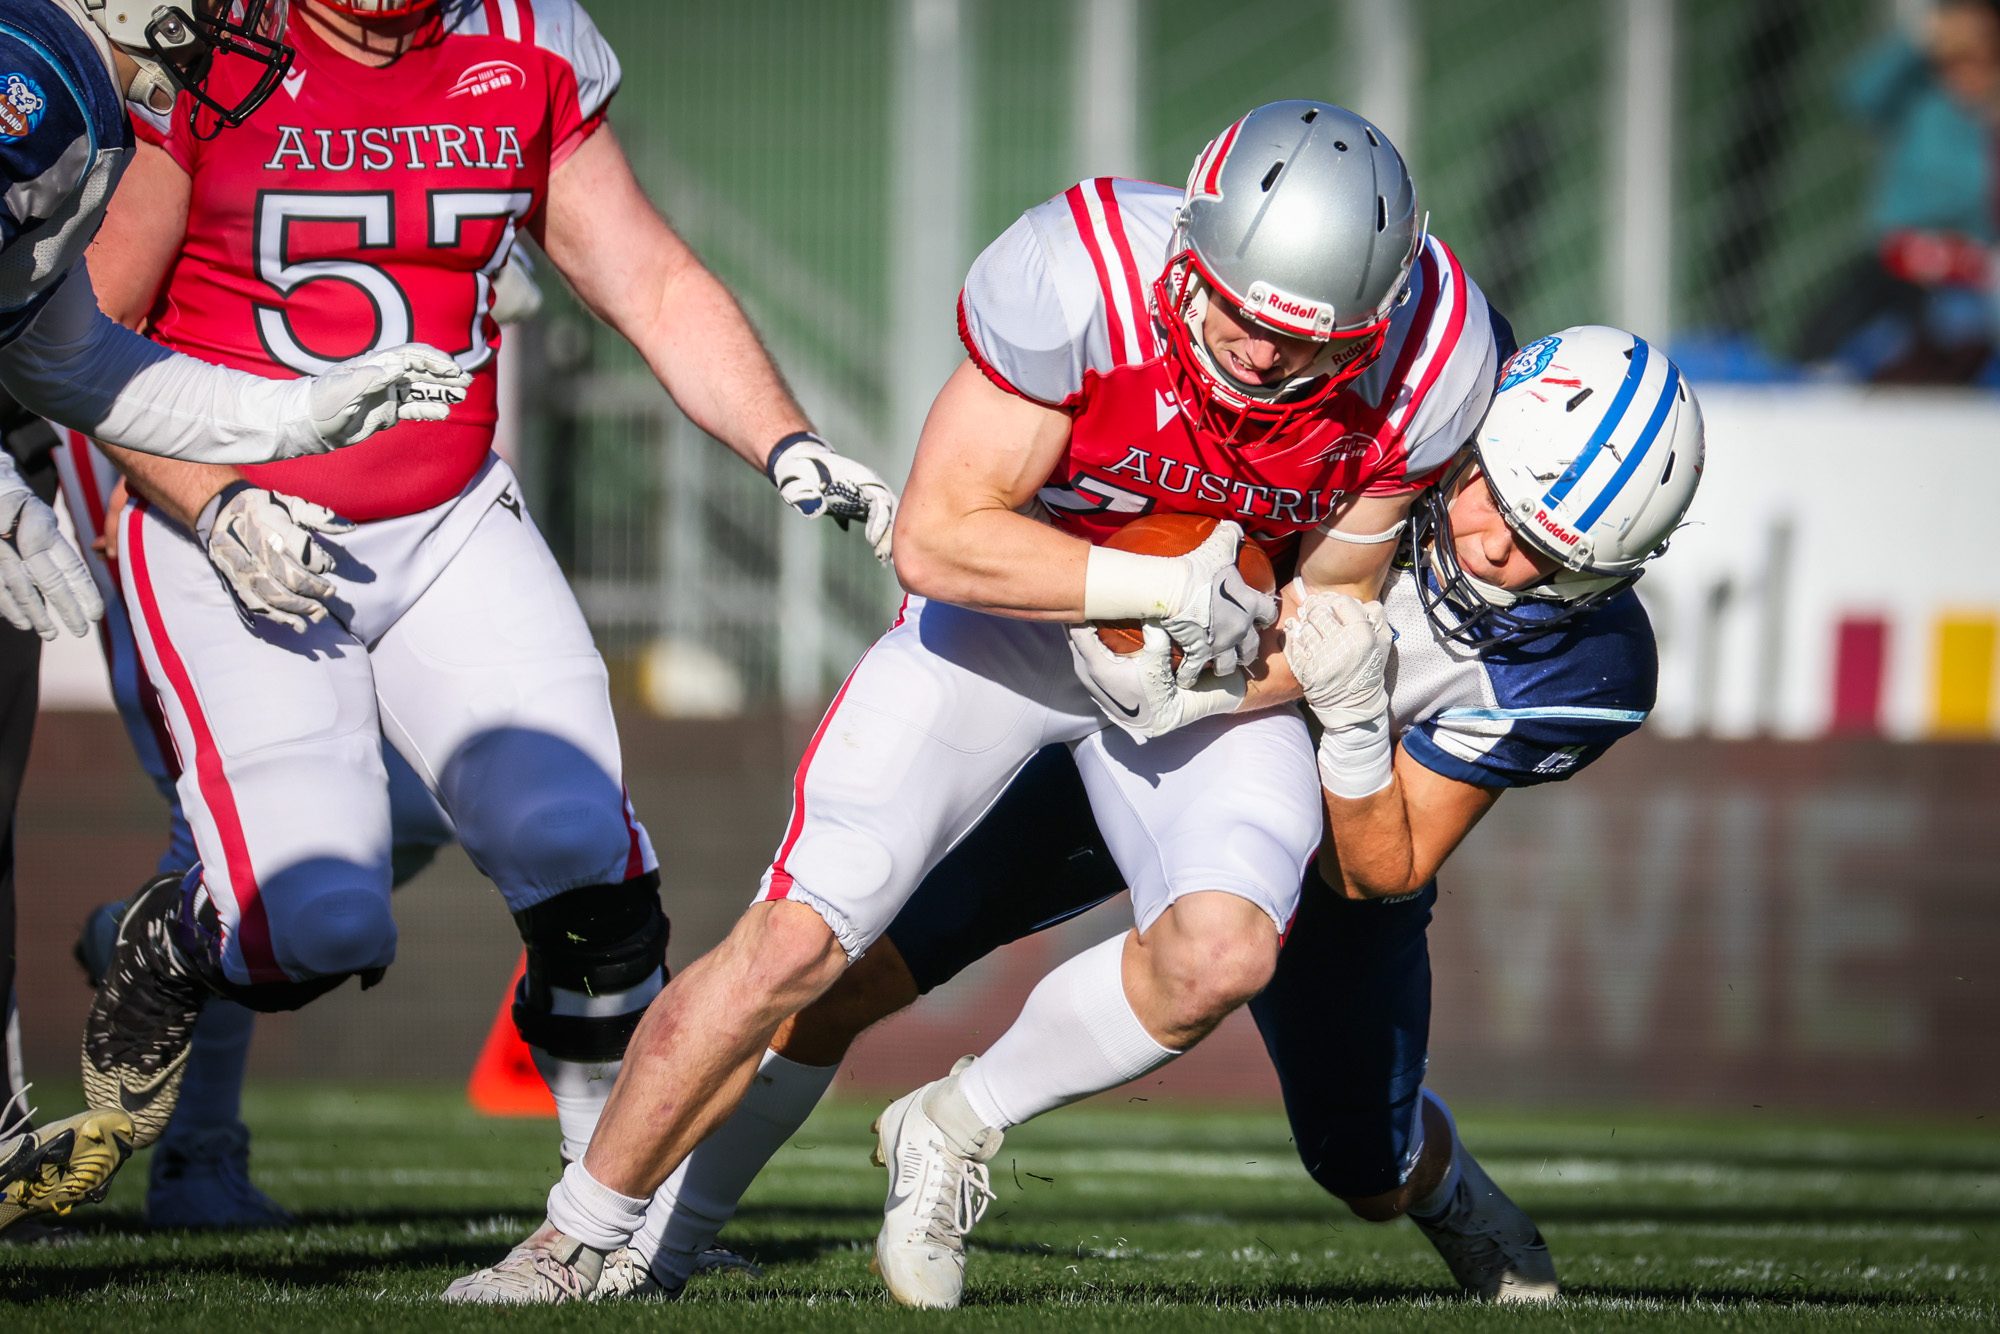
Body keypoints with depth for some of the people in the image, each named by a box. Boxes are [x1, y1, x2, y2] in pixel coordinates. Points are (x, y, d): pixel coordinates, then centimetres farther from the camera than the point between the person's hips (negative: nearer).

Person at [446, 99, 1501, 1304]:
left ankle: (952, 1135, 4)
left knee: (1222, 956, -24)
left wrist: (1230, 676, -22)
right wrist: (1159, 587, -32)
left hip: (1208, 662, 2)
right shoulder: (1080, 274, -34)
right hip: (1014, 606, -2)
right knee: (795, 942, -11)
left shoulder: (1430, 357, -23)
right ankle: (575, 1243, 9)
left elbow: (1336, 594, -5)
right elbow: (940, 537, -27)